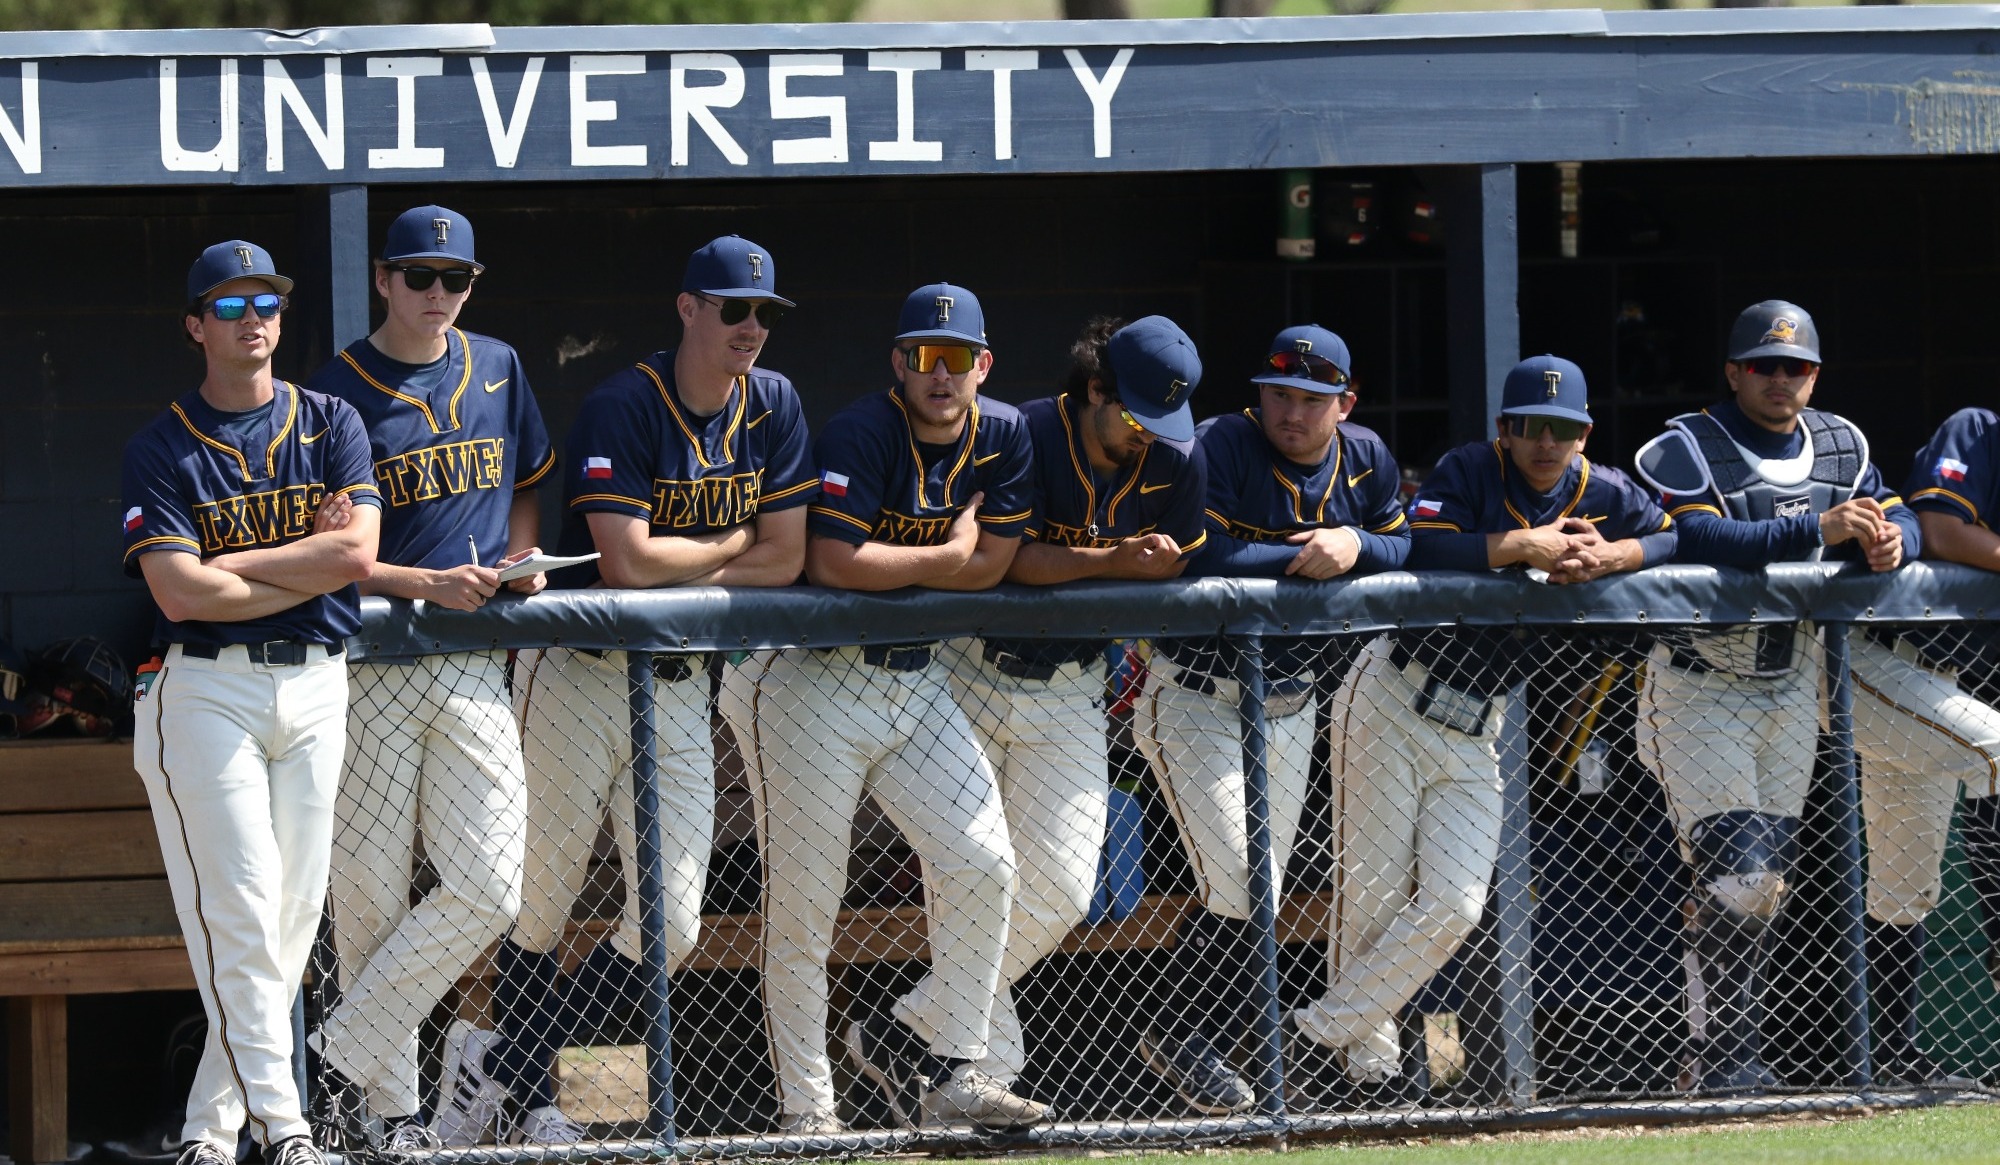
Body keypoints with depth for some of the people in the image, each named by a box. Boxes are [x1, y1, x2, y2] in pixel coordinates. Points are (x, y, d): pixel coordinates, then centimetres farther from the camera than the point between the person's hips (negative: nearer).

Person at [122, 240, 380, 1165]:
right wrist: (310, 566, -7)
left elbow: (357, 554, -5)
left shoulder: (330, 426, 10)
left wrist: (228, 567, -8)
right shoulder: (162, 449, 1)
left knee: (294, 914, 1)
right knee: (238, 911, -13)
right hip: (205, 694, -4)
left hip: (315, 689, 4)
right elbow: (179, 593, -11)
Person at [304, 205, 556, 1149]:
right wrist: (431, 586, -17)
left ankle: (351, 1047, 4)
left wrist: (518, 564, 5)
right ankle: (389, 1102, 9)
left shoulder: (497, 371, 12)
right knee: (371, 892, -1)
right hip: (367, 670, -4)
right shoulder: (336, 394, -4)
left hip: (476, 671, 4)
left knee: (488, 889, -8)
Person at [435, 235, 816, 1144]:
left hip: (680, 689, 5)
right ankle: (535, 1102, 17)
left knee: (670, 929, -1)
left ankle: (500, 1063, 12)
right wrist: (735, 540, -7)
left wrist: (672, 569, -10)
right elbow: (631, 561, -22)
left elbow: (785, 559, -1)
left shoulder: (773, 408, 3)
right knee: (541, 909, 0)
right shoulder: (622, 409, -15)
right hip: (577, 682, -5)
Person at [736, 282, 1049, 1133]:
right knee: (802, 910, -3)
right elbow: (832, 563, -25)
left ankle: (948, 1063, 11)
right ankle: (806, 1111, 5)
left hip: (917, 678, 6)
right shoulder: (862, 435, -17)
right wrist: (942, 558, -13)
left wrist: (886, 566, -10)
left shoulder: (1002, 439, 2)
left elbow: (990, 566, -2)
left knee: (984, 868, -2)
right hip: (815, 681, -6)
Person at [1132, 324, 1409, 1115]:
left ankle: (1187, 1044, 23)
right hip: (1197, 700, -6)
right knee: (1242, 894, -12)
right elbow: (1200, 557, -27)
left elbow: (1412, 551, 6)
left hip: (1293, 706, 6)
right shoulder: (1221, 448, -16)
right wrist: (1304, 559, -23)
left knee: (1252, 899, 10)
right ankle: (1183, 1039, 7)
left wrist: (1355, 545, -14)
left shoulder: (1366, 461, 3)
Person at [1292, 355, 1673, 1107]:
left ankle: (1321, 1035, 1)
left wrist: (1613, 555, -17)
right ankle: (1369, 1065, 8)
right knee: (1373, 897, -4)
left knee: (1454, 905, -7)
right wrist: (1527, 545, -24)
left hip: (1475, 732, 4)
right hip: (1394, 702, -4)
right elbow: (1420, 550, -25)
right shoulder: (1469, 472, -9)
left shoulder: (1606, 496, 4)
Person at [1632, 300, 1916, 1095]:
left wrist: (1889, 540, -23)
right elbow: (1698, 540, -30)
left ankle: (1730, 1050, 19)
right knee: (1735, 873, -15)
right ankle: (1731, 1055, -13)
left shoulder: (1839, 446, 7)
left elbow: (1895, 515, 2)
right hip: (1699, 691, -6)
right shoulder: (1684, 450, -14)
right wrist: (1816, 531, -37)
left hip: (1791, 684, 6)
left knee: (1770, 873, 9)